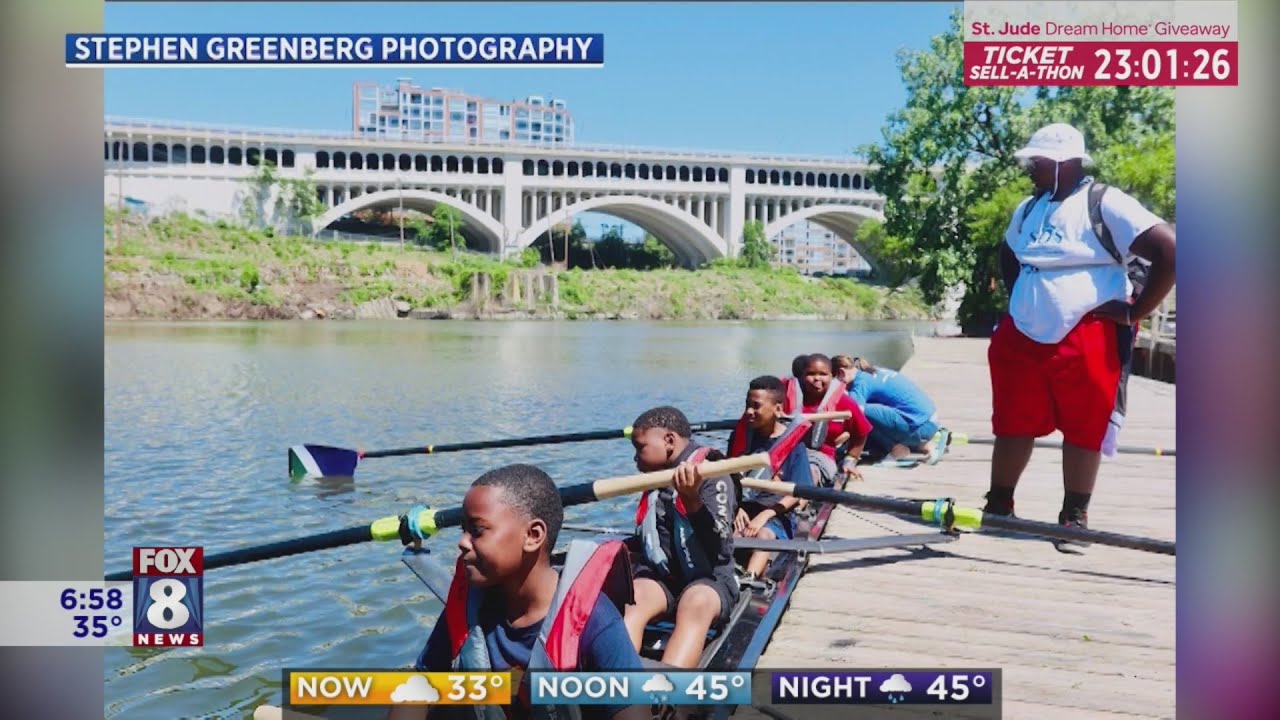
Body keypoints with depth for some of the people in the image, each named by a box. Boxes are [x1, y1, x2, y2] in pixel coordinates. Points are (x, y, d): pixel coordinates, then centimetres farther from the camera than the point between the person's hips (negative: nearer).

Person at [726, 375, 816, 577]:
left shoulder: (793, 442, -3)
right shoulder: (741, 435, 8)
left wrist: (766, 514, -18)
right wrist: (736, 508, -6)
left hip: (775, 513, -3)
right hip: (743, 509, 3)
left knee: (765, 534, -35)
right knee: (731, 533, -29)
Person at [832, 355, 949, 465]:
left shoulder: (861, 383, -11)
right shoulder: (874, 372, 16)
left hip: (920, 426, -10)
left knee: (862, 412, -21)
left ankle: (898, 449, -6)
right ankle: (924, 444, 14)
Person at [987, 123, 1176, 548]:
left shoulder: (1106, 204, -9)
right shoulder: (1028, 209, 13)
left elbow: (1169, 250, -16)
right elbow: (1008, 257, 33)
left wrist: (1134, 312, -12)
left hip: (1085, 341, -6)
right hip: (1021, 338, 6)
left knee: (1083, 430, 4)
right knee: (1012, 426, 9)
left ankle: (1076, 516, 18)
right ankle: (998, 505, 22)